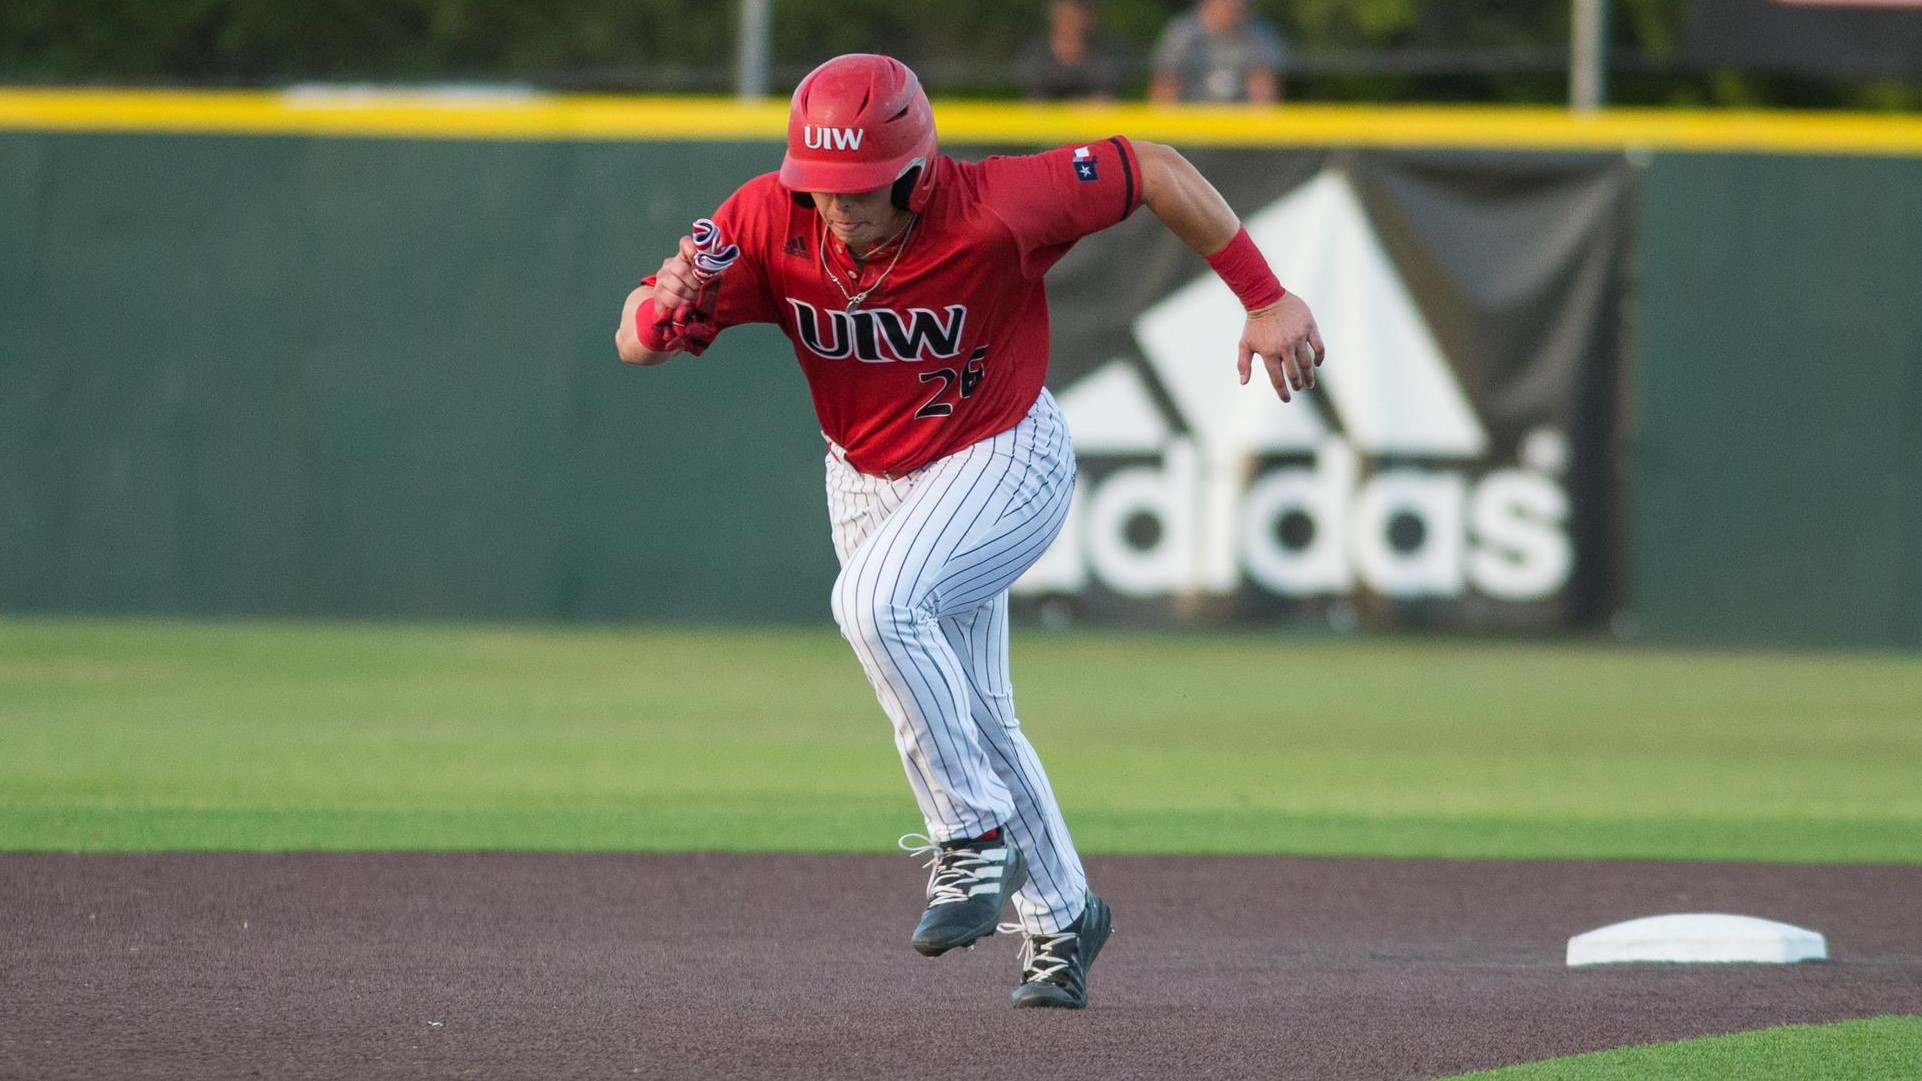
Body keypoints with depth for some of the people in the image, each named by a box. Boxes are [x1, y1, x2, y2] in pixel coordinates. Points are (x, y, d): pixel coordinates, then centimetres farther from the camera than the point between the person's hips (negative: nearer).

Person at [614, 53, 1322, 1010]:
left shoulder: (992, 213, -32)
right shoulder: (767, 223, -22)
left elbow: (1153, 170, -20)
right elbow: (634, 345, -22)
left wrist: (1266, 300, -19)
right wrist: (667, 303, -47)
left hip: (1005, 460, -5)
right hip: (865, 480, 6)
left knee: (878, 602, -32)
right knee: (969, 714, 17)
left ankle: (976, 837, -18)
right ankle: (1060, 917, 37)